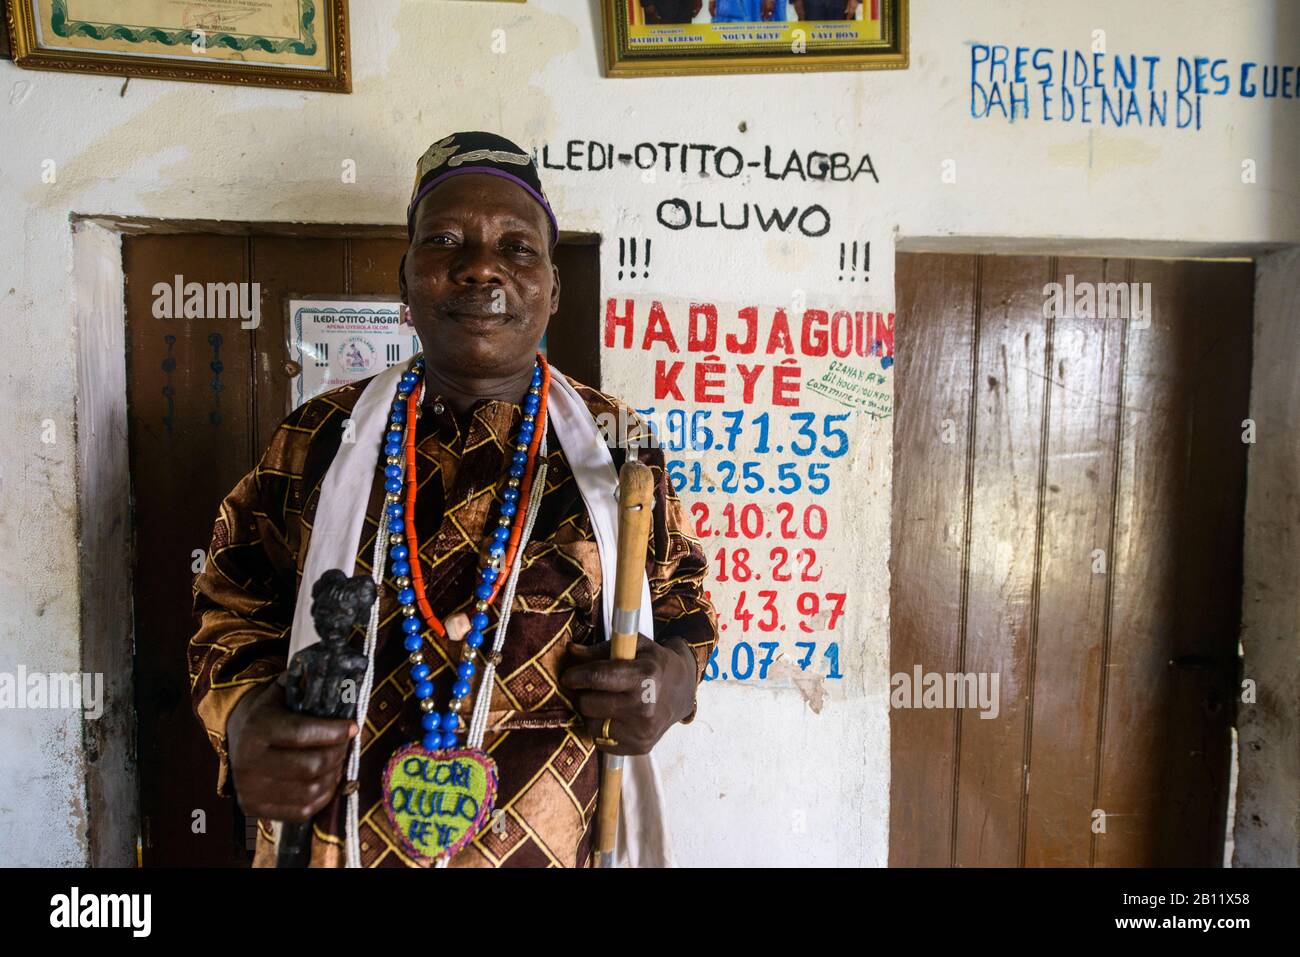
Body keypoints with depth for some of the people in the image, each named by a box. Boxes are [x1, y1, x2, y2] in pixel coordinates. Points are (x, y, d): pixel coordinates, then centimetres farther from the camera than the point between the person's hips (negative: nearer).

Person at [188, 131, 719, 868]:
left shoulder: (614, 443, -6)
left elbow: (681, 594, 5)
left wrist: (677, 675, -16)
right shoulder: (320, 438, -5)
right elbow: (234, 607, 4)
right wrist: (243, 721, -15)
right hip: (337, 843, 1)